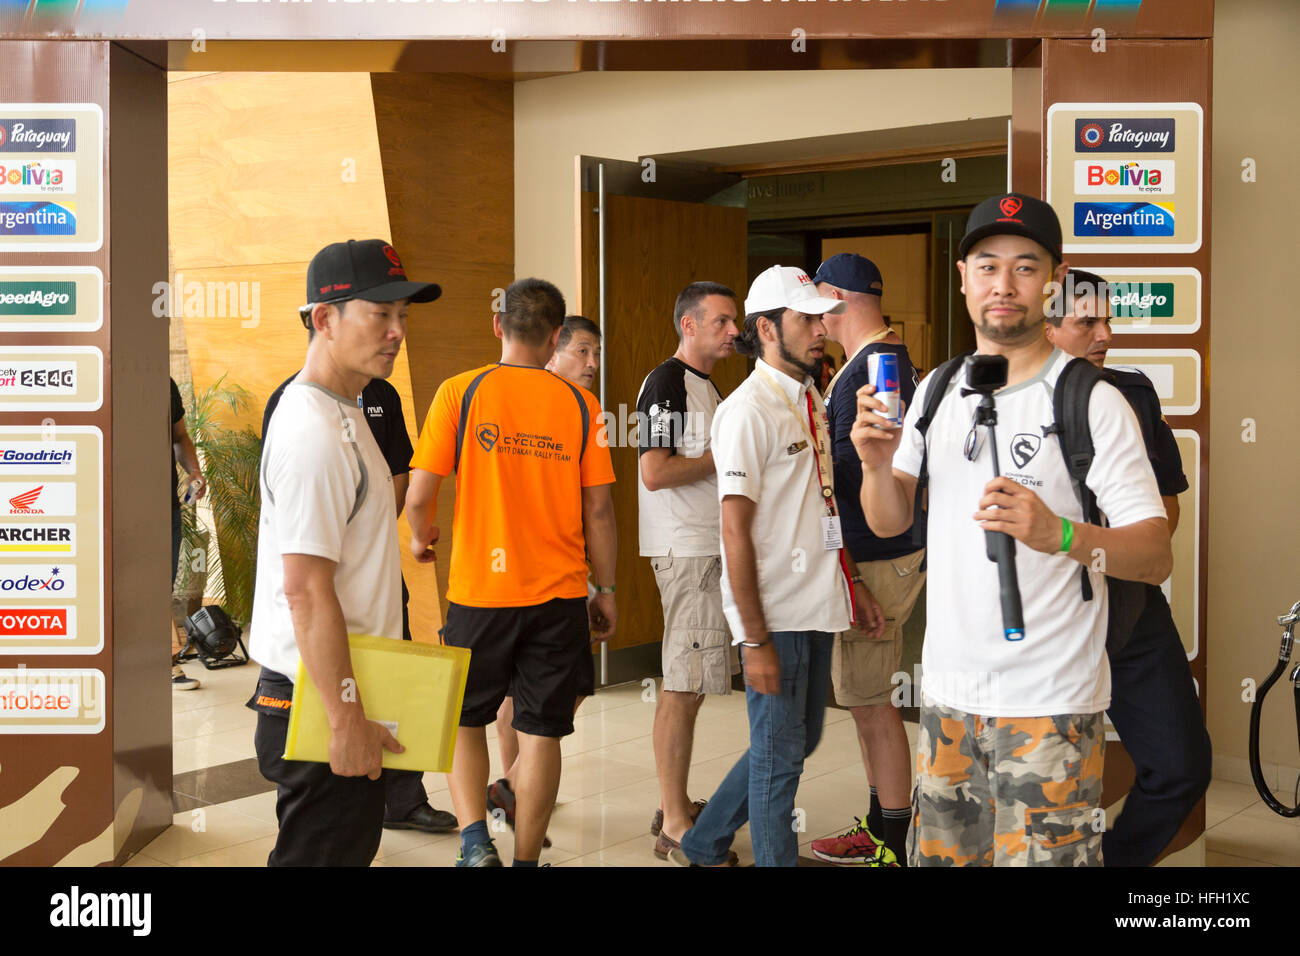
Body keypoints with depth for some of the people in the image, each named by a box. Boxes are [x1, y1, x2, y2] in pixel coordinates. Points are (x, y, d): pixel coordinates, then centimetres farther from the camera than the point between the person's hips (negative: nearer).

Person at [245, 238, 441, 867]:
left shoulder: (343, 411, 13)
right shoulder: (313, 432, -22)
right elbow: (306, 591, -25)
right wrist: (347, 719, -22)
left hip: (341, 689, 10)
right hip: (317, 702, -10)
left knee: (356, 838, 20)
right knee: (323, 851, 0)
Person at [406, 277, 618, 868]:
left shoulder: (460, 392, -5)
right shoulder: (580, 405, -1)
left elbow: (419, 494, -6)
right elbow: (598, 511, 0)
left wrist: (421, 538, 15)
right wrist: (604, 590, 12)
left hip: (479, 590, -1)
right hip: (560, 596, 1)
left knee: (465, 718, 17)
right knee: (542, 731, 10)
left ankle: (475, 840, 3)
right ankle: (525, 857, 16)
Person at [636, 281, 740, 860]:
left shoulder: (706, 386, 19)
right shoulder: (667, 382, -11)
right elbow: (655, 472, -20)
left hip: (710, 546, 10)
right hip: (685, 550, -10)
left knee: (688, 682, 13)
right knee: (684, 686, -7)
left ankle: (675, 807, 22)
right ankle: (675, 824, 0)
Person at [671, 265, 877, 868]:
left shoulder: (811, 401, 12)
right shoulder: (749, 408, -13)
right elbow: (736, 531, -16)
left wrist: (852, 587, 10)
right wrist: (755, 639, -17)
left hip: (817, 606, 9)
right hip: (776, 615, -9)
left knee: (797, 742, 18)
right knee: (779, 754, 2)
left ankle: (702, 846, 32)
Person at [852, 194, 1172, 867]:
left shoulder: (1092, 401, -10)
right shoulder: (937, 390, 8)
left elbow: (1157, 555, -15)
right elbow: (889, 523, 10)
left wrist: (1058, 534, -33)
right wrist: (877, 463, -11)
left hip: (1050, 702, -5)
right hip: (947, 688, 5)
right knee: (938, 856, 15)